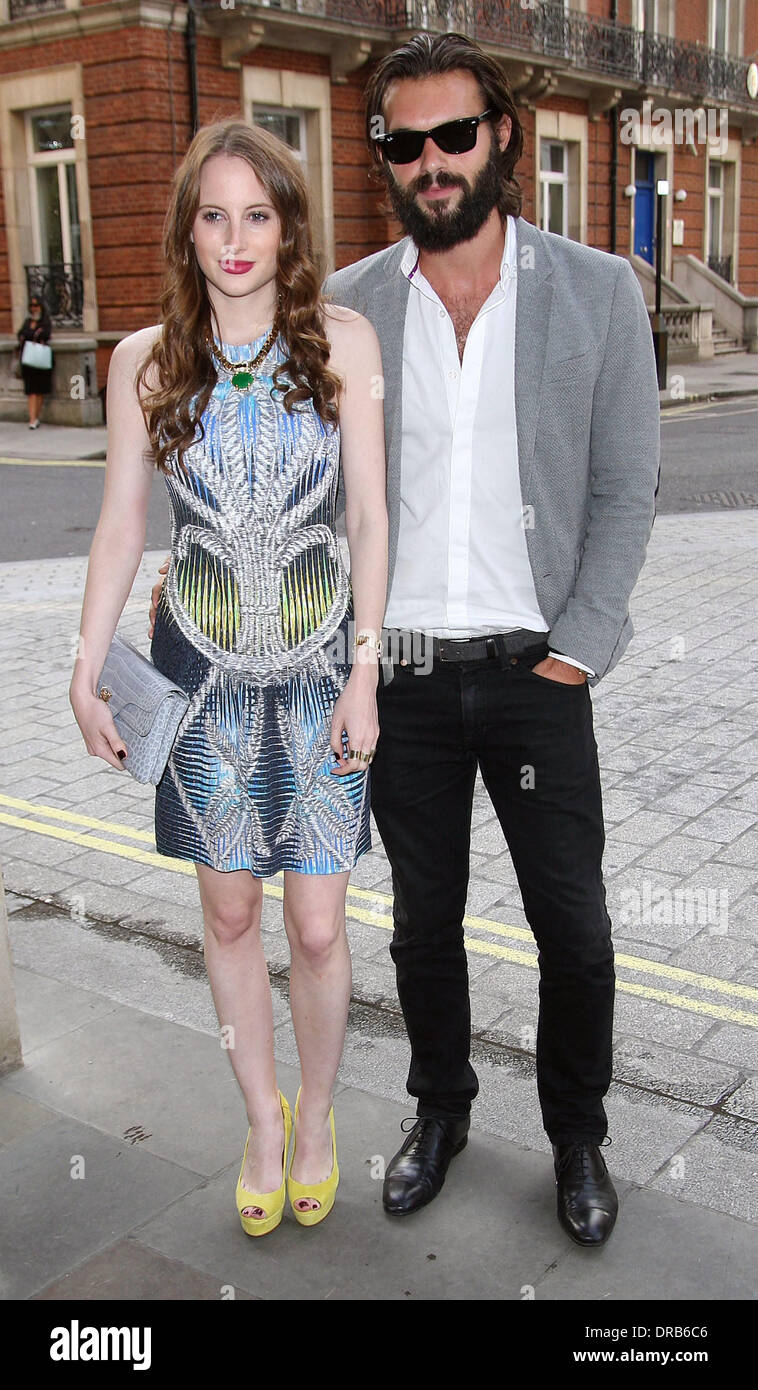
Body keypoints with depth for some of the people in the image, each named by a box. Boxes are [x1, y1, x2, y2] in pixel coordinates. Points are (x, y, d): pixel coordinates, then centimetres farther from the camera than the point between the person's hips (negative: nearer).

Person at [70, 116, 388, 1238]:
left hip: (319, 661, -1)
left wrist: (363, 673, -9)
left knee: (317, 928, 3)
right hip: (204, 664, 2)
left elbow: (371, 517, -5)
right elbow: (121, 527, 4)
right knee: (229, 913, 12)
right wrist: (86, 674, 3)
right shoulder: (146, 361, -1)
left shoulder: (343, 341, -5)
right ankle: (263, 1120, 34)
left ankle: (318, 1114, 31)